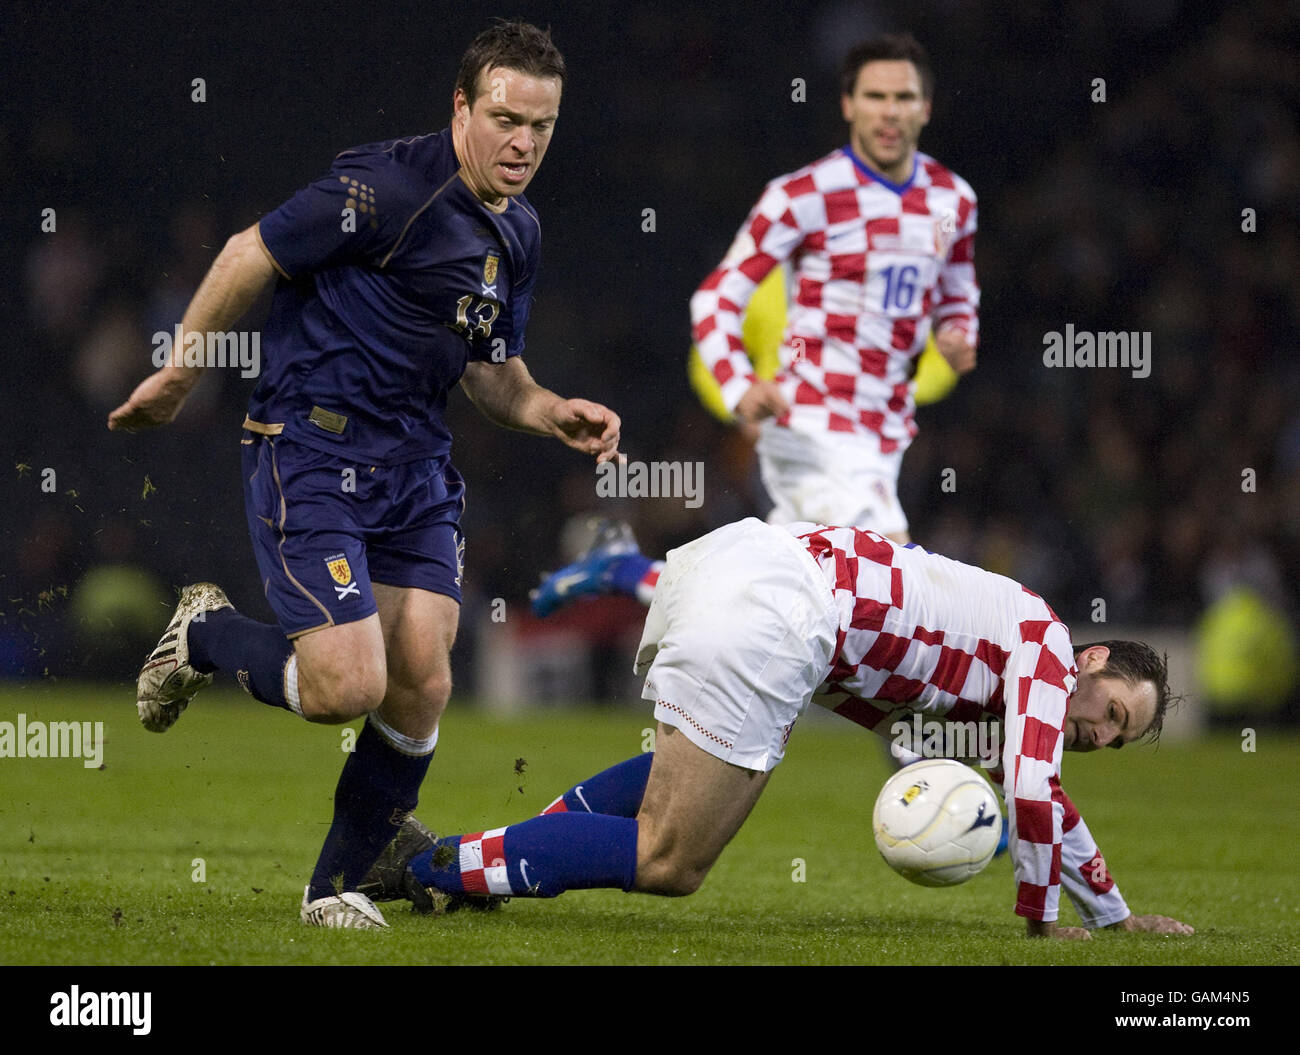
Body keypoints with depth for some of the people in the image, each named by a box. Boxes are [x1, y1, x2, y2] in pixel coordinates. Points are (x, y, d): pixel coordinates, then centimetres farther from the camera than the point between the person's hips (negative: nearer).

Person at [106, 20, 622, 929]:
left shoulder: (518, 232, 10)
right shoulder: (392, 188, -18)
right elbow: (250, 257, -11)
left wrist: (555, 414, 1)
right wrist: (178, 375, -3)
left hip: (415, 465, 8)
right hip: (310, 454, -8)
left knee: (421, 686, -3)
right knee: (347, 687, -15)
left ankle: (339, 886, 14)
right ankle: (204, 637, 16)